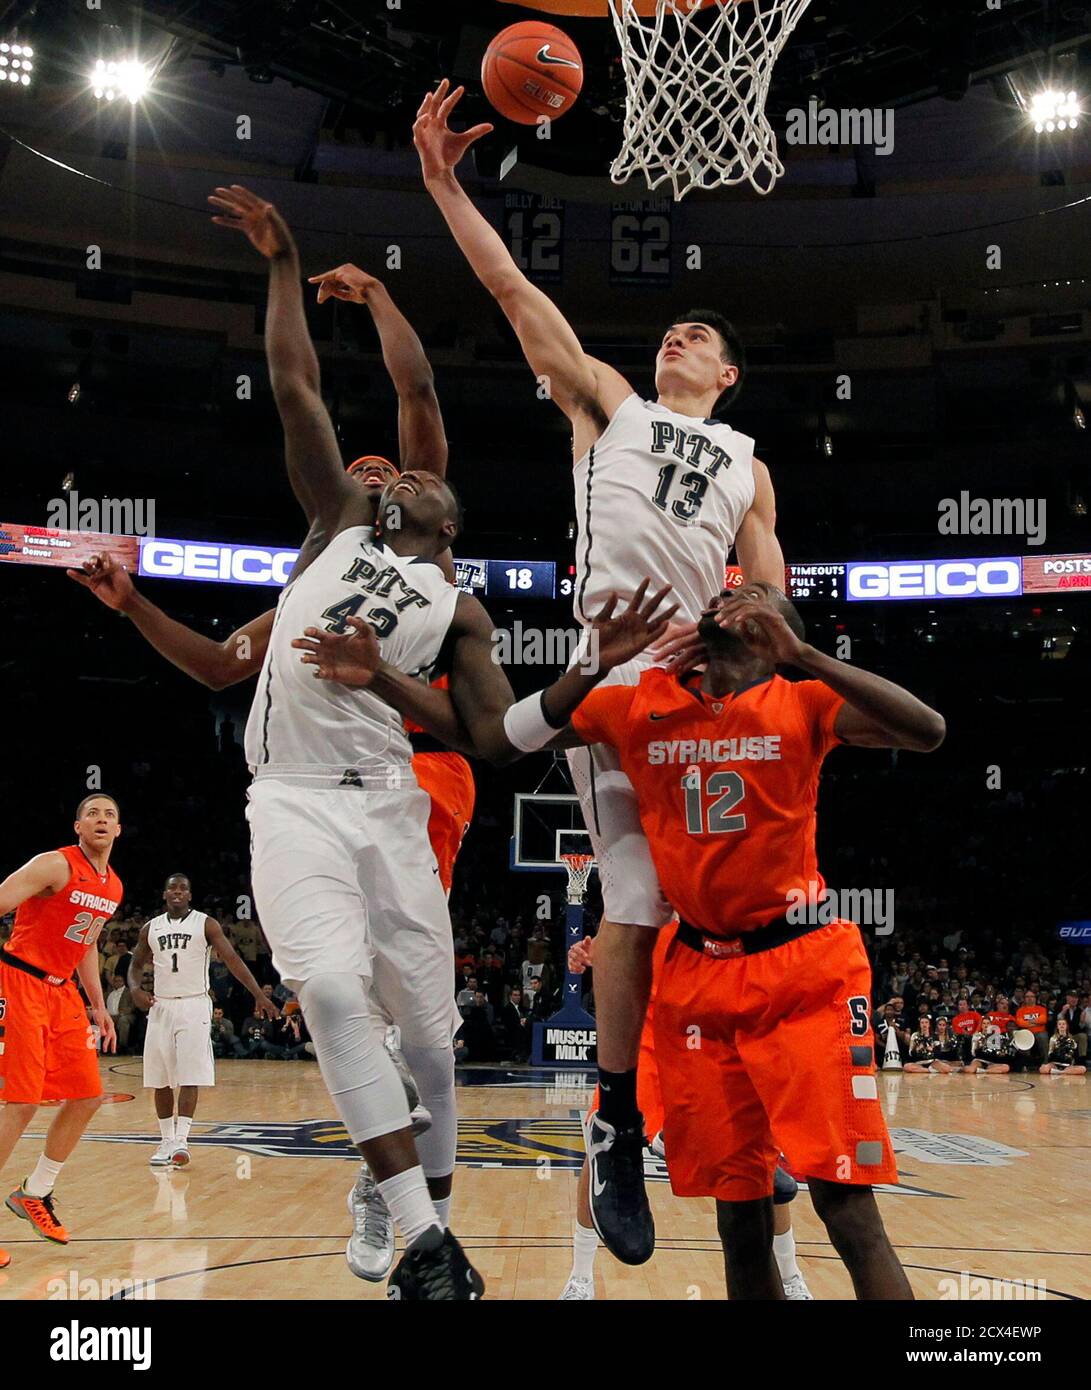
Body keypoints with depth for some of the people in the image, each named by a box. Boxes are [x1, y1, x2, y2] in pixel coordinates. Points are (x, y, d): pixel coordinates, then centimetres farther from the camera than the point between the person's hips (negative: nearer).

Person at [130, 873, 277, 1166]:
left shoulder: (206, 924, -3)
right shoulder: (151, 928, 9)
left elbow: (232, 959, -9)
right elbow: (136, 965, 19)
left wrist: (259, 995, -18)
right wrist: (136, 990, -4)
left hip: (193, 1006, -4)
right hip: (160, 1007, 4)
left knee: (190, 1078, -11)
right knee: (160, 1080, 5)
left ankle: (181, 1140, -15)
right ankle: (166, 1141, 15)